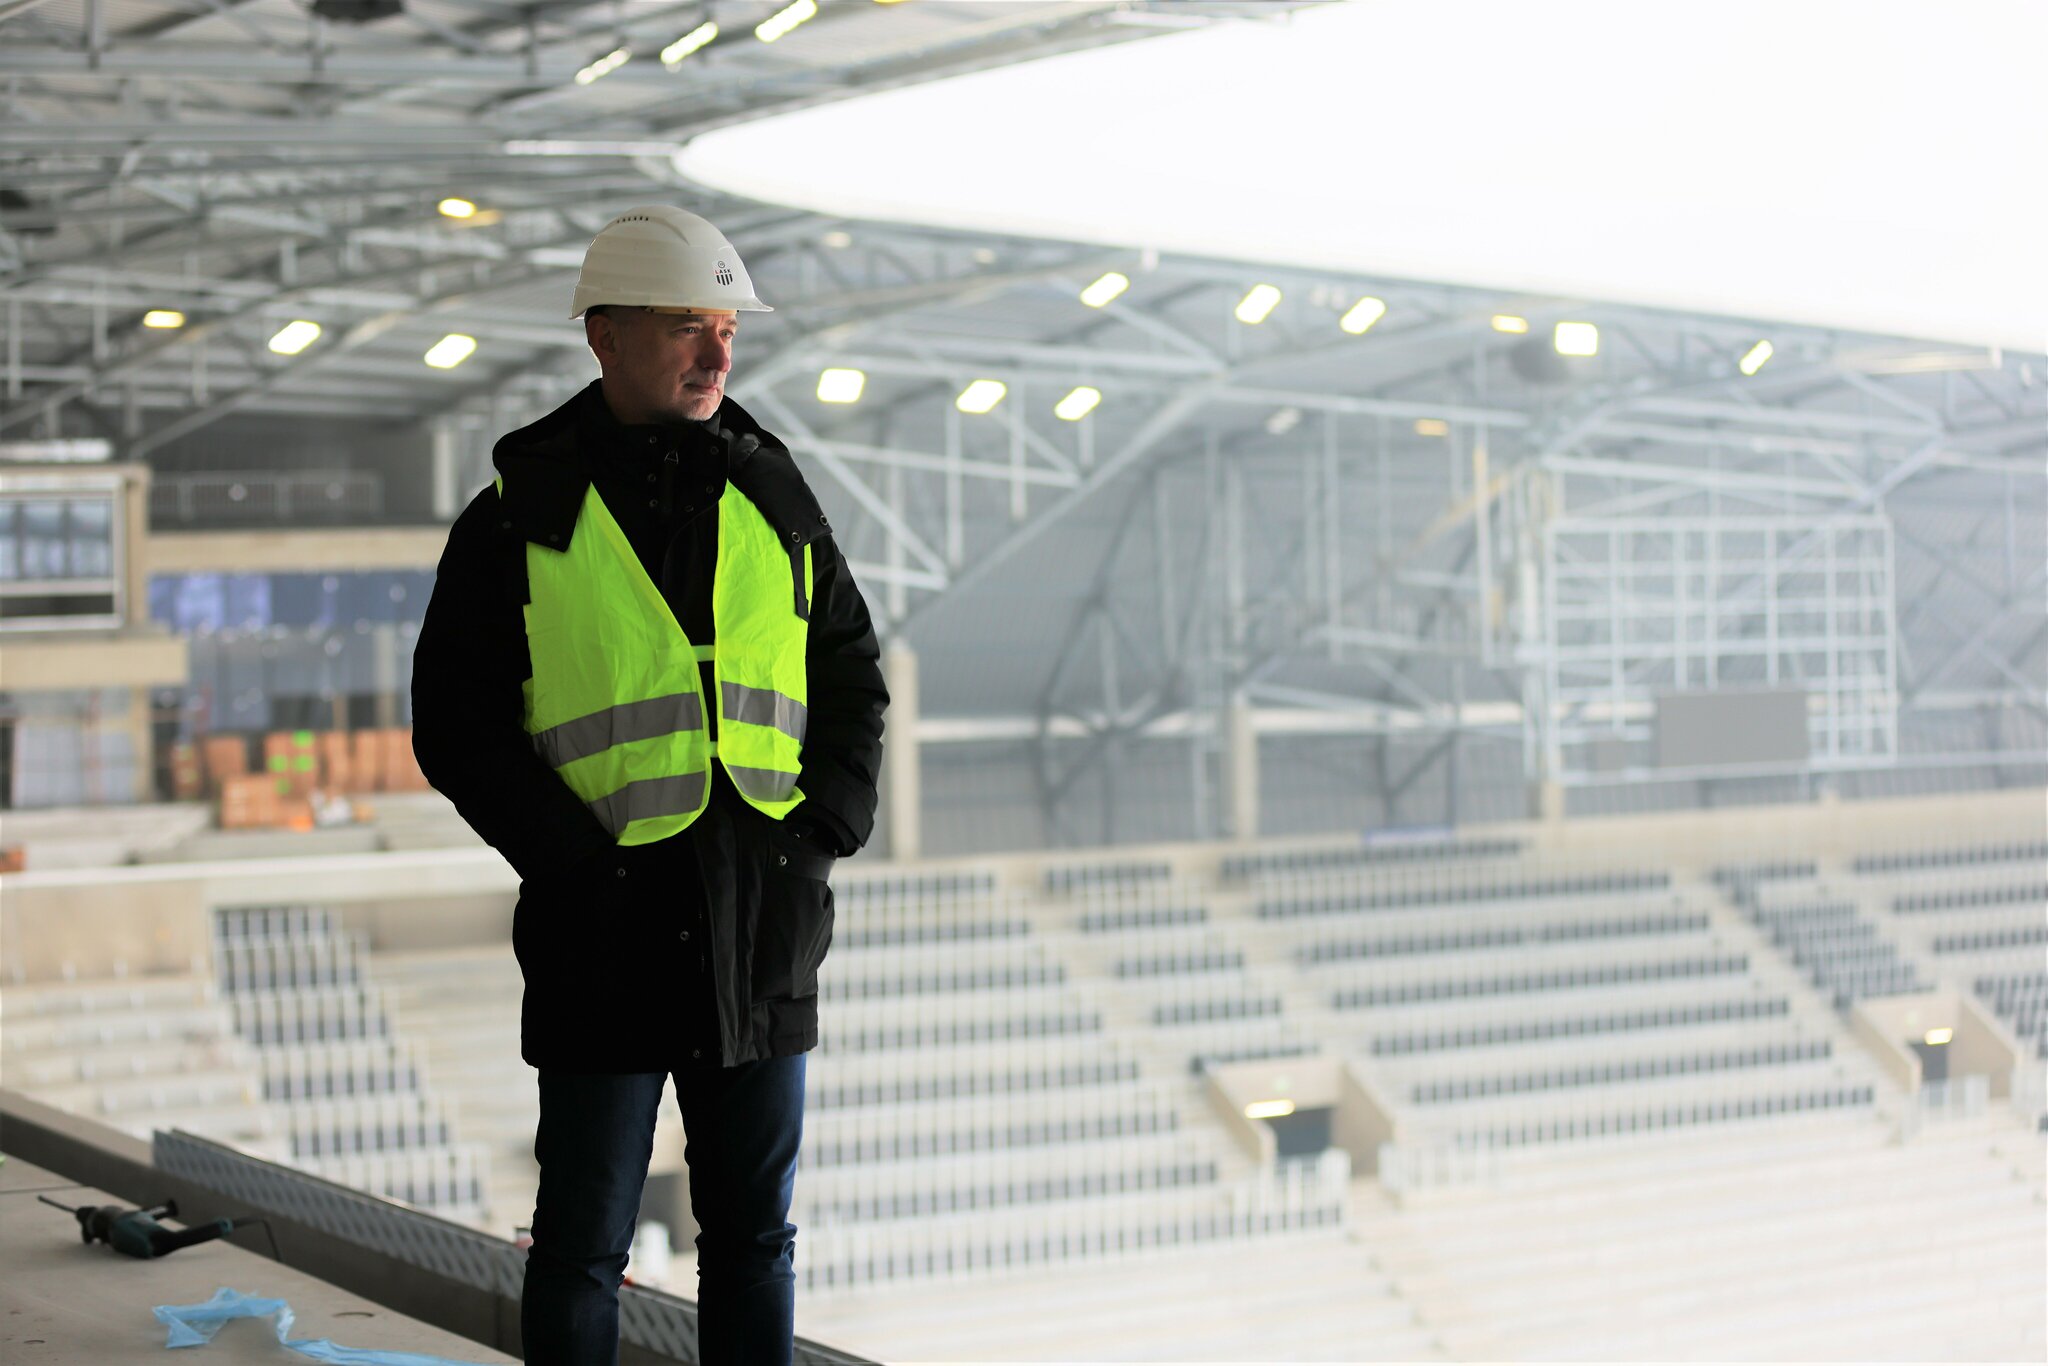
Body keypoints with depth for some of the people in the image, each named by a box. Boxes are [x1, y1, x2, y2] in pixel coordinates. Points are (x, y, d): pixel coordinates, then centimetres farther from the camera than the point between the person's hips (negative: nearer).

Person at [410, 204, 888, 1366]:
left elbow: (853, 676, 15)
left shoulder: (773, 495, 9)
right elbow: (458, 723, -4)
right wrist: (573, 856, -12)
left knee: (756, 1234, 12)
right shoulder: (524, 515, -2)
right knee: (584, 1246, 4)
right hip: (604, 931, -3)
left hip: (765, 932, 4)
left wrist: (826, 830, 1)